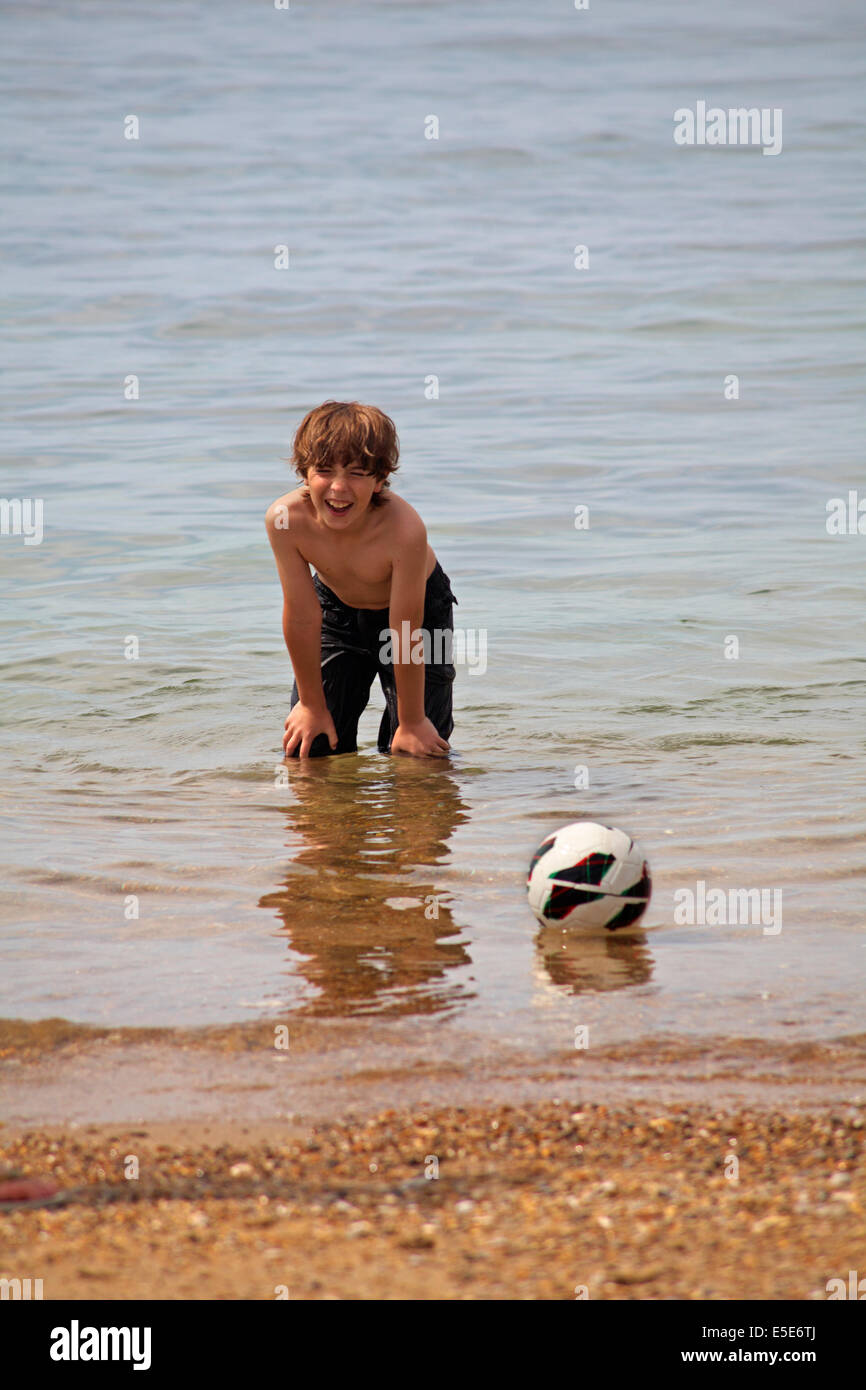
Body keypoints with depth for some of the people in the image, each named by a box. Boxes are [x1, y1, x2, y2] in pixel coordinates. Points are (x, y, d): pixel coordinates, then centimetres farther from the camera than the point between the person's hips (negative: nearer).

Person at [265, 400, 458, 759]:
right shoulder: (286, 519, -33)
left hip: (418, 608, -2)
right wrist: (312, 705, -10)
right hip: (337, 608, 2)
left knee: (417, 752, -6)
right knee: (308, 749, -1)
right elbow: (302, 618, -21)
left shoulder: (403, 529, -41)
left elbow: (406, 633, -31)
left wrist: (411, 722, -20)